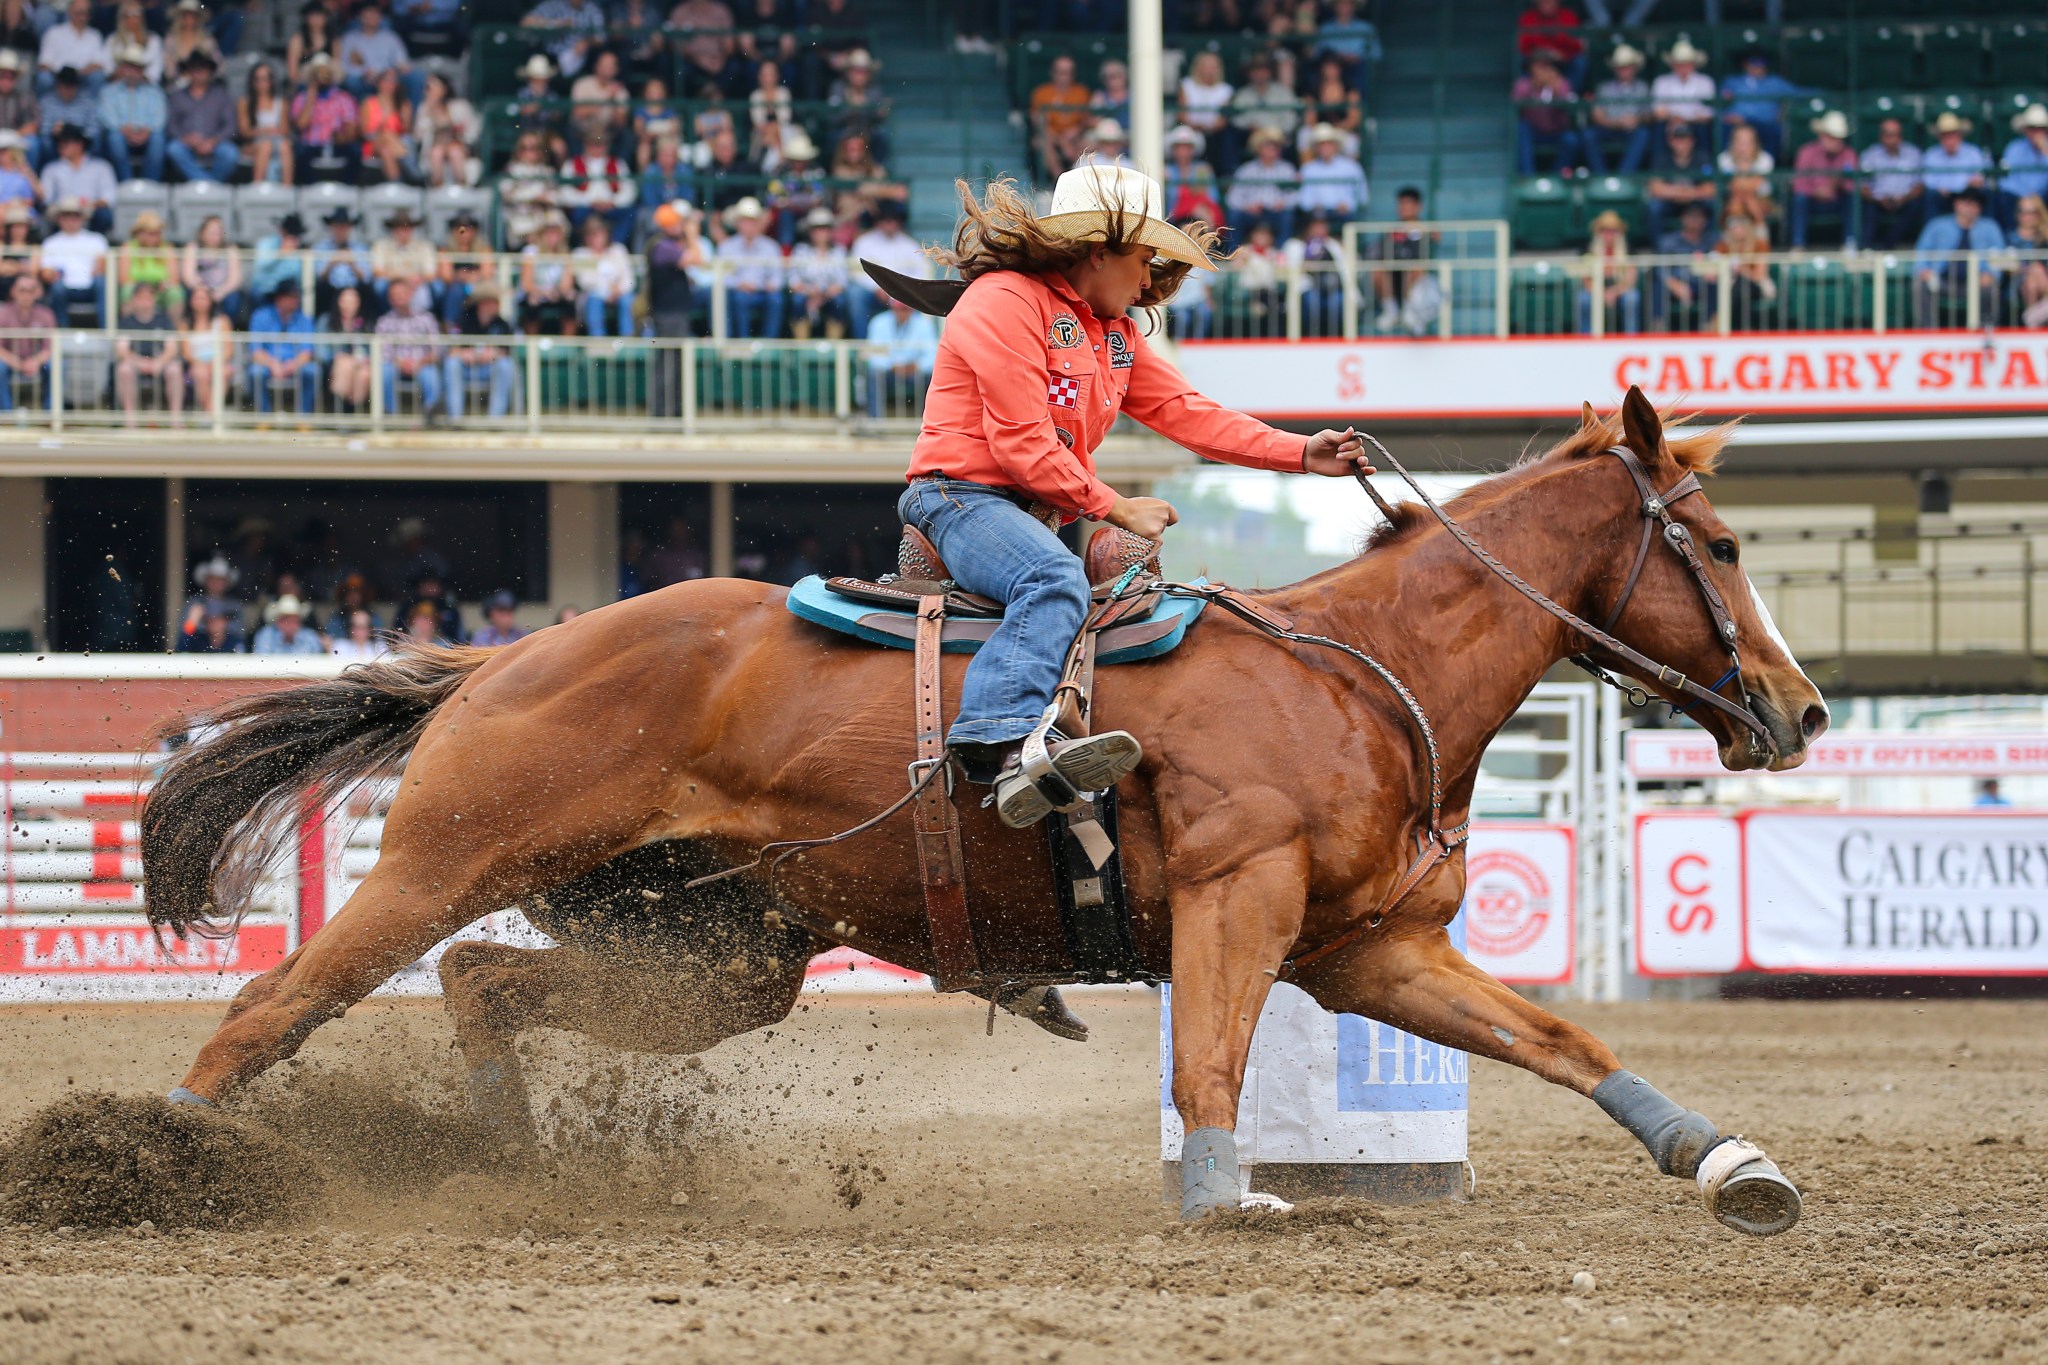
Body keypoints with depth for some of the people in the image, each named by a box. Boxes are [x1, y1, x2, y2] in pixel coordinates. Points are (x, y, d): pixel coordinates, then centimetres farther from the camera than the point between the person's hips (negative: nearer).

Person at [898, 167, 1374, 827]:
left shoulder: (1115, 332, 21)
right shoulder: (1004, 303, -11)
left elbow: (1185, 413, 15)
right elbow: (1022, 446, -17)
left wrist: (1301, 453, 4)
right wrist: (1116, 509, -15)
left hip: (1043, 513, 11)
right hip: (965, 495, -11)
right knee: (1055, 581, -36)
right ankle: (1003, 741, -57)